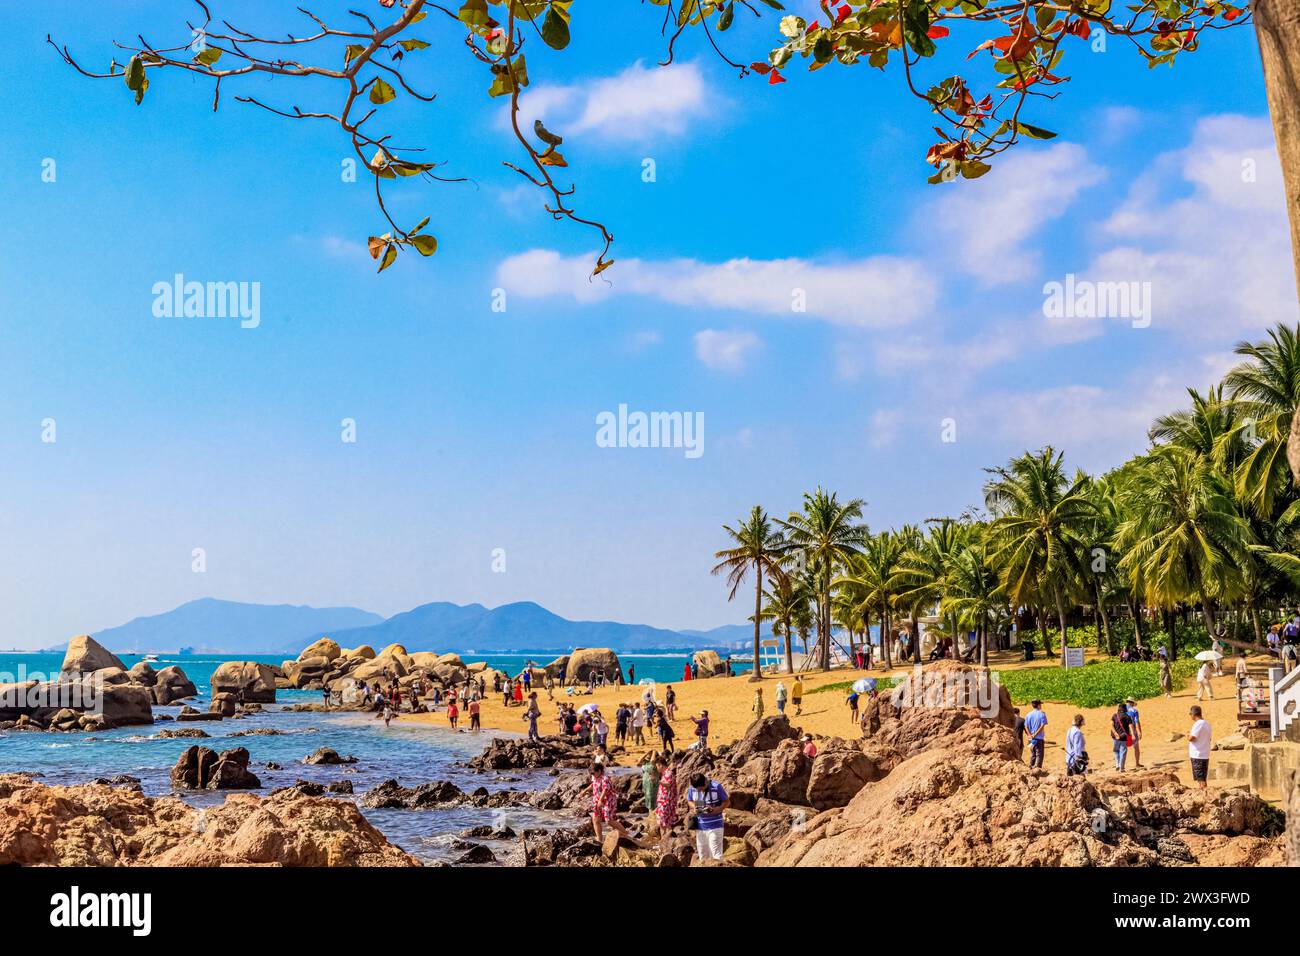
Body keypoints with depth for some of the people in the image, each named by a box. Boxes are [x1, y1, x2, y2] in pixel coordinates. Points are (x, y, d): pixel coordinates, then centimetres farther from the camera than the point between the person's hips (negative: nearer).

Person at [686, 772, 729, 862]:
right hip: (700, 826, 4)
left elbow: (727, 802, -7)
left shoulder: (716, 786, -15)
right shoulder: (692, 788, -5)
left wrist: (715, 809, -23)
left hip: (715, 826, -4)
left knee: (716, 854, -7)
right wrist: (694, 807, -10)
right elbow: (689, 800, 13)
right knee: (703, 855, 15)